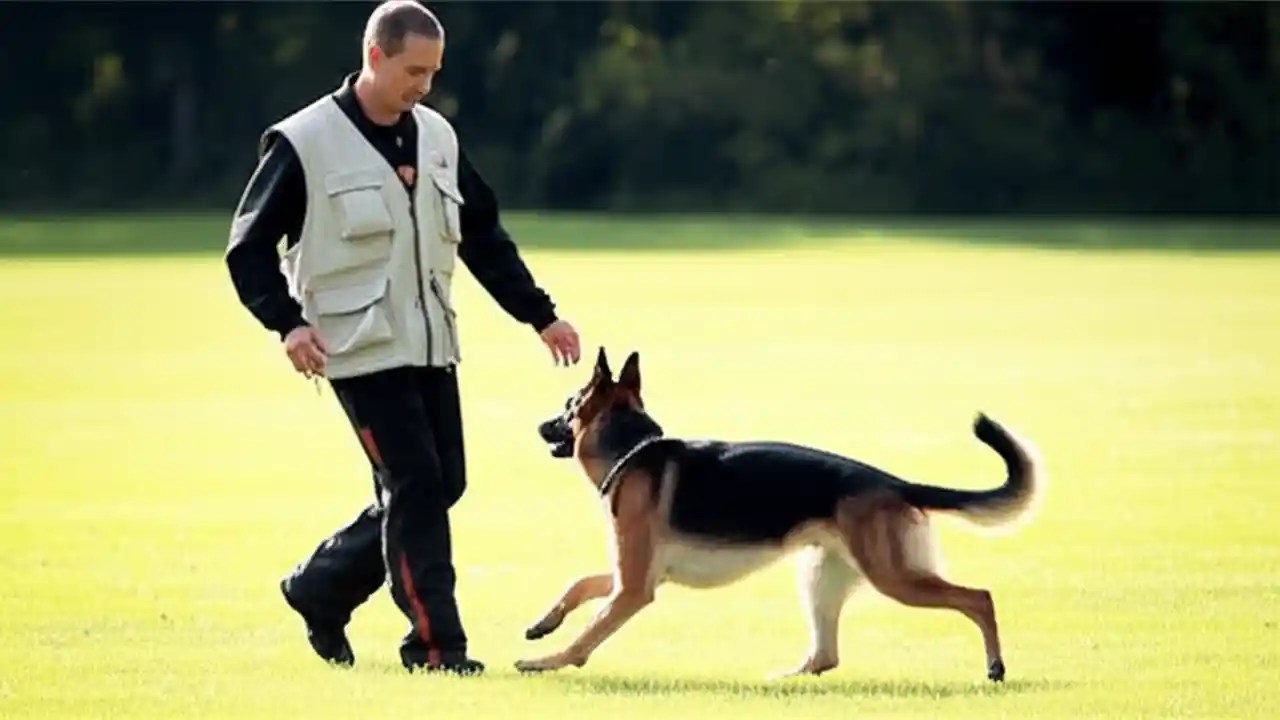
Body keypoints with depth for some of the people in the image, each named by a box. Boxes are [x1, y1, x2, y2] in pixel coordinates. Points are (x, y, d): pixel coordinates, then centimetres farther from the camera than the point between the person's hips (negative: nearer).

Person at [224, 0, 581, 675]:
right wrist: (288, 322, -20)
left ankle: (320, 587, 24)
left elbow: (484, 236, 19)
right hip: (362, 349, -7)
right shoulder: (305, 143, -9)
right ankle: (433, 641, -6)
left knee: (442, 485, 7)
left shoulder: (437, 137, 10)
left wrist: (541, 316, 15)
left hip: (432, 344, 7)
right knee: (414, 486, -12)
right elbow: (249, 247, -6)